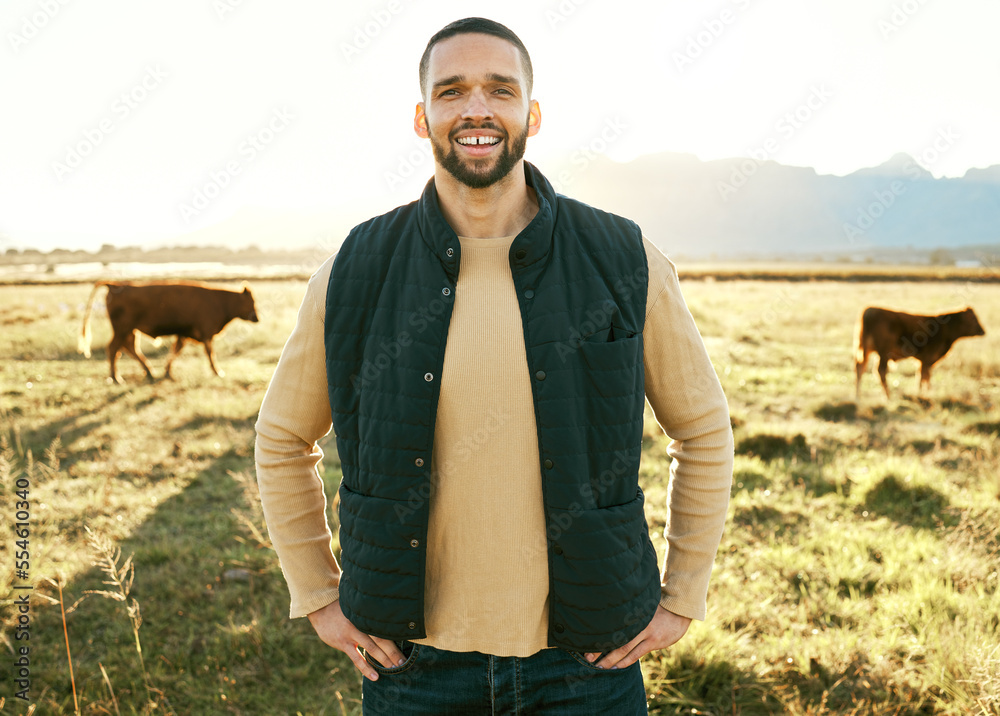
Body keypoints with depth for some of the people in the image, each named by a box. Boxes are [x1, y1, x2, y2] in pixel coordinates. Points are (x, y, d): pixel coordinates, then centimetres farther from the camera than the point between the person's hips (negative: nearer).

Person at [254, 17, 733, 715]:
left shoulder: (628, 265, -6)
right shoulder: (354, 277, -5)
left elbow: (705, 432, 6)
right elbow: (281, 442, 9)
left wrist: (681, 599, 4)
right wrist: (320, 598, 6)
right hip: (413, 660, 1)